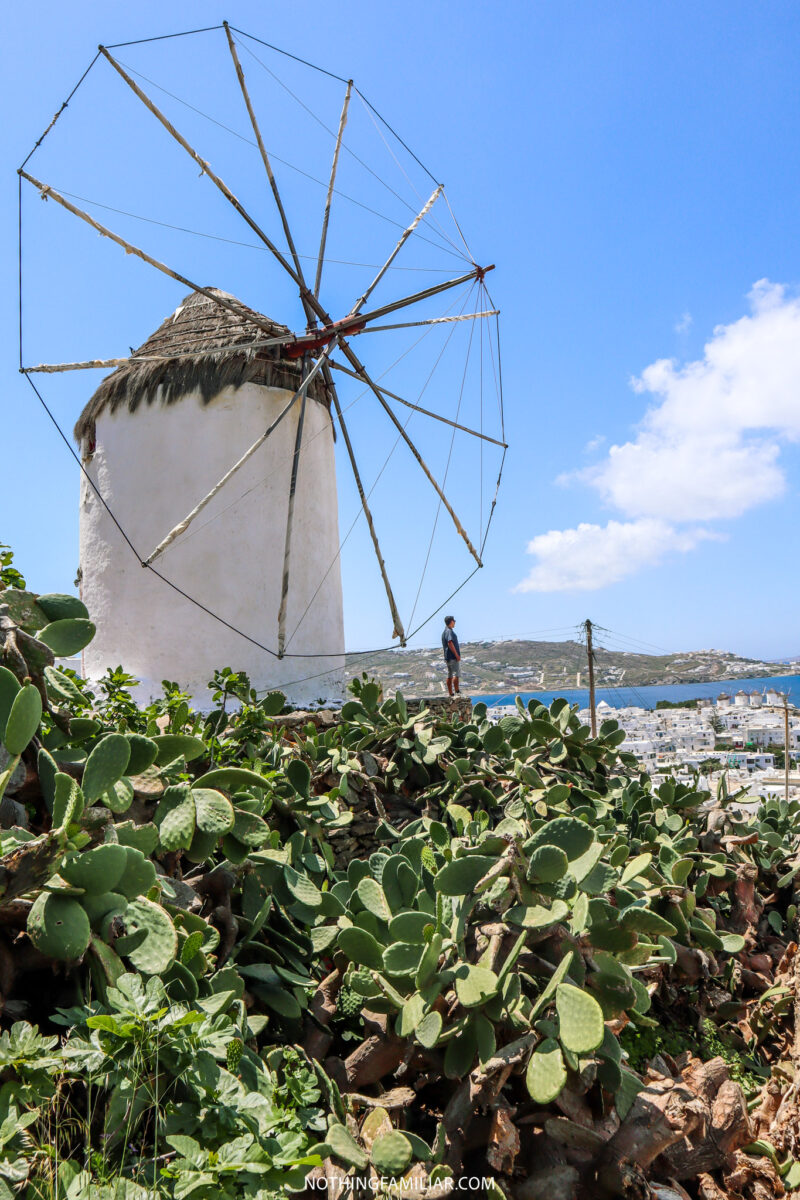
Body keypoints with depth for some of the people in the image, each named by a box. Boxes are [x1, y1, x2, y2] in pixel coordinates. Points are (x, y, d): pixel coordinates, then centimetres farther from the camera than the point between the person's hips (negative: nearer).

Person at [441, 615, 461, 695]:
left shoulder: (444, 632, 18)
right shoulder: (449, 631, -13)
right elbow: (450, 643, -24)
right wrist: (457, 655, -22)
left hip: (448, 657, 10)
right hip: (453, 657, -10)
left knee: (450, 676, 9)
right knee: (456, 674, -9)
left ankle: (451, 694, 11)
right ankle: (457, 692, -12)